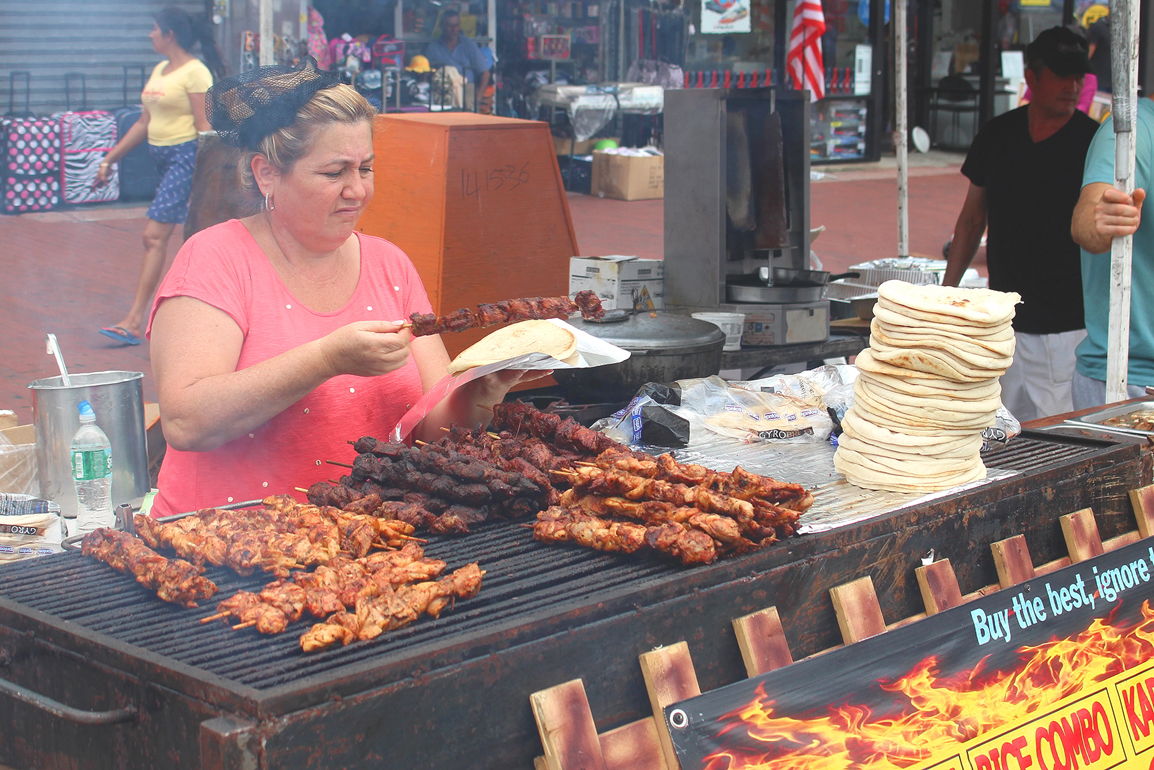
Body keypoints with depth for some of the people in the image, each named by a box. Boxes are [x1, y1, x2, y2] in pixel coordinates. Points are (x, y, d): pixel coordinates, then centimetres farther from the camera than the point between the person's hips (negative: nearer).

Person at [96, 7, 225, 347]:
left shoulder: (195, 72, -11)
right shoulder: (159, 71, 14)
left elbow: (204, 127, -15)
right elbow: (144, 123, 19)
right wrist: (110, 158, 18)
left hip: (186, 156, -9)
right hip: (161, 156, 9)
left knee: (154, 235, -14)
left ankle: (133, 321, -15)